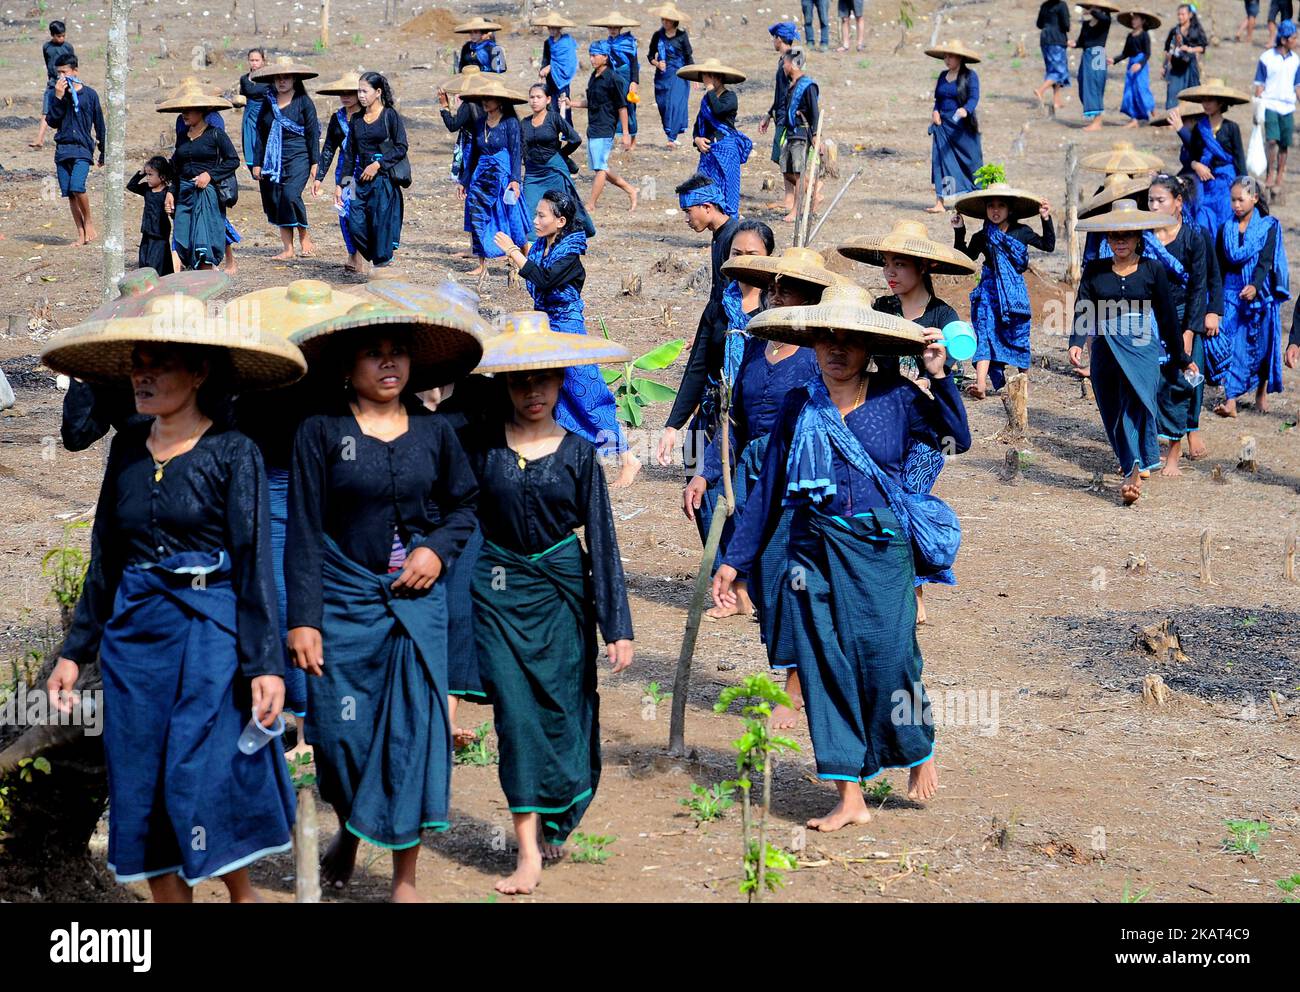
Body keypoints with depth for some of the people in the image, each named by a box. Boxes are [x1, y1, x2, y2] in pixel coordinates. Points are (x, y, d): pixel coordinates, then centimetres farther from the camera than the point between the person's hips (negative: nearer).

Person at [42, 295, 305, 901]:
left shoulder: (232, 453, -5)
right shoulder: (126, 449, 10)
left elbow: (254, 562, -8)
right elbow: (104, 559, 14)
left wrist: (265, 664, -15)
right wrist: (76, 651, 13)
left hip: (211, 630, -5)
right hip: (133, 631, 5)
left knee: (209, 784, -7)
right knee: (140, 787, 5)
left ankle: (242, 895, 15)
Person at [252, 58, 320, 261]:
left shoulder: (303, 101, -1)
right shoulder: (268, 102, 11)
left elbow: (313, 133, -1)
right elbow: (260, 134, 14)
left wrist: (315, 162, -4)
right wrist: (257, 163, 10)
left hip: (298, 158, -5)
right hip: (273, 159, 5)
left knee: (290, 194, -22)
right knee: (275, 201, 1)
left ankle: (305, 236, -2)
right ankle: (288, 249, 7)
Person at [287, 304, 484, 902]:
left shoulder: (433, 431, 5)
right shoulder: (321, 432, -2)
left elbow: (465, 505, 15)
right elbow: (305, 531, -4)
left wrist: (438, 549, -5)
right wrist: (303, 618, -8)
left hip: (417, 599, 1)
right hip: (345, 598, -1)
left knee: (414, 729, -2)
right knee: (341, 729, 3)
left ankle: (405, 877, 10)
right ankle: (348, 833, 35)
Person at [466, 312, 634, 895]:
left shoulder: (578, 453, -1)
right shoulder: (483, 446, 0)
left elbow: (602, 539, -1)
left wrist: (617, 625, -4)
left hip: (562, 588, 0)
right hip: (500, 589, 0)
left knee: (562, 710, 4)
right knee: (517, 712, -5)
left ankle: (552, 824, 28)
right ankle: (529, 852, -3)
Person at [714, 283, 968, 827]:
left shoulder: (895, 397, 1)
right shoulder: (798, 407, 5)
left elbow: (957, 439, -8)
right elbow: (767, 490, 8)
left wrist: (939, 378, -15)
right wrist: (733, 560, 6)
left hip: (881, 551, -2)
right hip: (816, 552, 2)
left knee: (886, 656, -7)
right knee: (825, 665, 0)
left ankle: (919, 751, 25)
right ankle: (849, 797, 9)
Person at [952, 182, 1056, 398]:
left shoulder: (1021, 232, 4)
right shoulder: (981, 237, 5)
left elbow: (1048, 246, 10)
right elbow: (965, 258, 13)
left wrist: (1046, 220, 0)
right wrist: (959, 231, 7)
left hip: (1015, 291, 0)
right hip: (990, 290, 0)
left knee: (1017, 333, 8)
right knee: (986, 333, -13)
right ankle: (981, 383, -24)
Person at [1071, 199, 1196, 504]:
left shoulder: (1152, 270, 3)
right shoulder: (1095, 270, 6)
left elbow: (1167, 316, 9)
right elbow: (1083, 310, -3)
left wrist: (1182, 359, 15)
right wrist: (1076, 343, -21)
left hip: (1142, 348, -3)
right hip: (1105, 350, 3)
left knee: (1135, 405, -19)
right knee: (1112, 413, 10)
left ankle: (1134, 471, -26)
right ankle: (1133, 462, 28)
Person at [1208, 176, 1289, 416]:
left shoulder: (1269, 226, -3)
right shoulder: (1226, 229, 5)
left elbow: (1266, 261, -15)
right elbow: (1220, 267, 8)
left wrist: (1255, 286, -32)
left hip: (1261, 295, -2)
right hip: (1232, 294, 2)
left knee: (1261, 345, 8)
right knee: (1232, 345, -8)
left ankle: (1262, 392, 29)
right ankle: (1230, 401, -14)